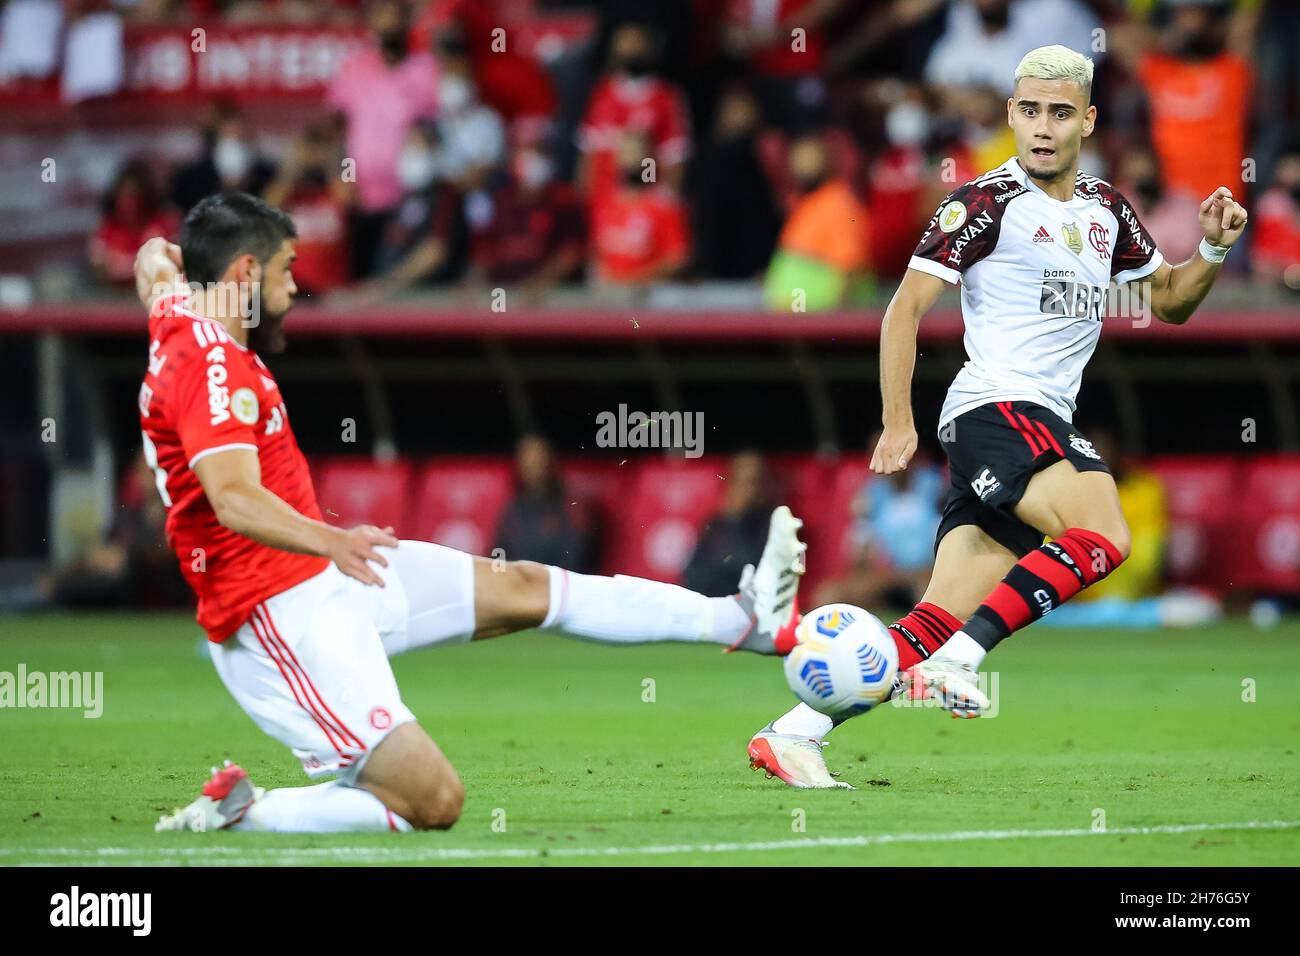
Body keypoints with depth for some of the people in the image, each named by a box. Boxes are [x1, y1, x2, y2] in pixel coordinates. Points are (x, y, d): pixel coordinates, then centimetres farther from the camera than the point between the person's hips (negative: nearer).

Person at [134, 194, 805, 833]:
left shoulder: (179, 322, 7)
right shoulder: (213, 367, -22)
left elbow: (156, 263, 31)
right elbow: (235, 498, -37)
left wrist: (161, 258, 46)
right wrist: (332, 540, -44)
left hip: (320, 576, 11)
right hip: (284, 619, -11)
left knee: (524, 588, 15)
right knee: (433, 803, -17)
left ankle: (741, 619, 22)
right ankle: (242, 813, -6)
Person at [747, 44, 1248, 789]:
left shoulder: (1107, 210, 19)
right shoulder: (990, 201, -2)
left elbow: (1169, 302, 29)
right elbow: (907, 306, -4)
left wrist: (1213, 249, 9)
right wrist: (898, 422, -12)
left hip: (1047, 427, 7)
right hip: (996, 411, -7)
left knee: (941, 624, -2)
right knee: (1105, 536, -30)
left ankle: (793, 734, -1)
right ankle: (953, 663, -30)